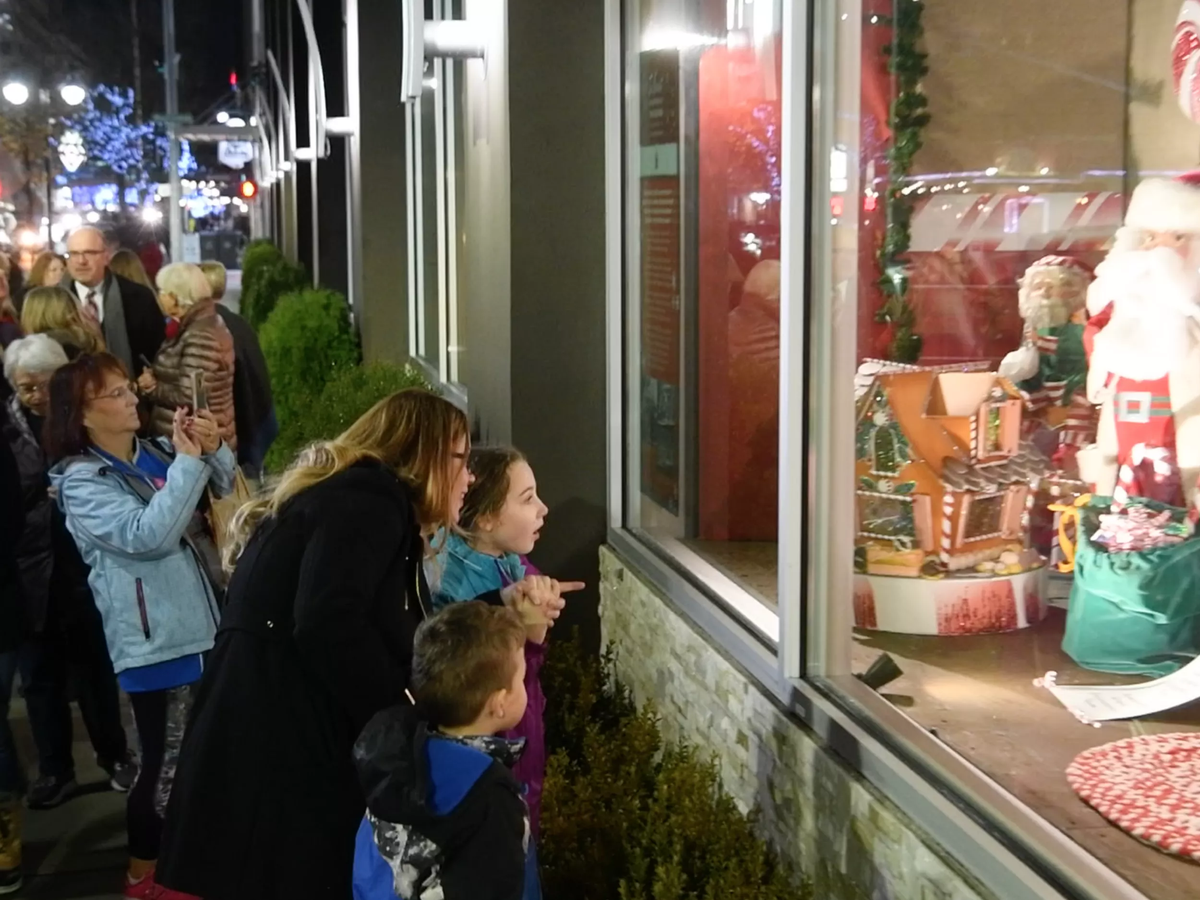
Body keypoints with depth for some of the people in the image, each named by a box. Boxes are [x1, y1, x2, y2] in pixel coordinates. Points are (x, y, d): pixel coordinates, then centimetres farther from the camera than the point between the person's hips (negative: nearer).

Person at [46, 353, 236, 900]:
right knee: (166, 760, -1)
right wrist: (188, 461, -23)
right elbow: (147, 534, -24)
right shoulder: (82, 483, -10)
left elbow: (225, 489, 13)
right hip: (157, 638, -7)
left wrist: (213, 451, -8)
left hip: (202, 624, 7)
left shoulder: (156, 454, 9)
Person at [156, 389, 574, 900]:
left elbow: (408, 638, 20)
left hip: (295, 747, 10)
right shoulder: (368, 500, -11)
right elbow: (327, 626, -26)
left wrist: (504, 601, 19)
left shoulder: (367, 500, 19)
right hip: (270, 753, -10)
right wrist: (405, 723, -14)